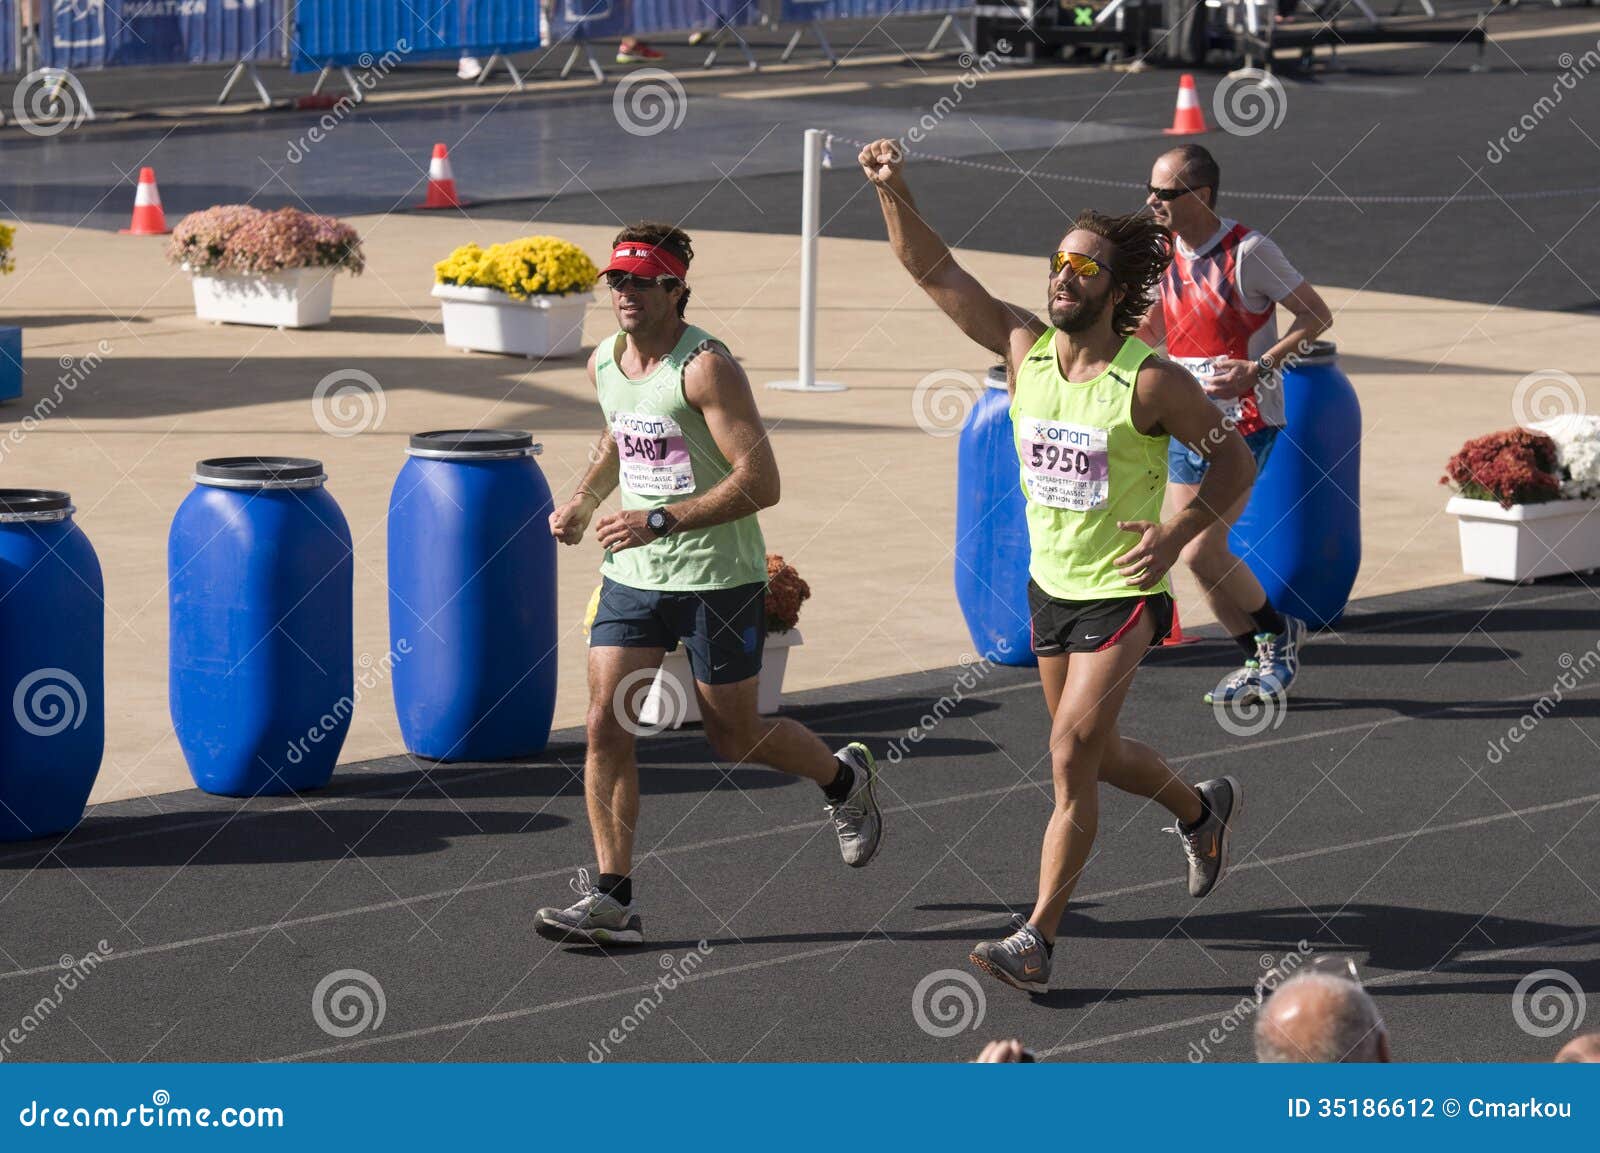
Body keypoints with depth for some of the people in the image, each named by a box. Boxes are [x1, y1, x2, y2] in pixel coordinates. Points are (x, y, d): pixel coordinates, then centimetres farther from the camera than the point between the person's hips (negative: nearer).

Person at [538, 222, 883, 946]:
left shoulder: (706, 367, -18)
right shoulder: (604, 363, 5)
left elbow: (761, 483, -23)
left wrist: (660, 520, -26)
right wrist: (585, 498, 11)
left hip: (716, 578, -6)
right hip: (631, 576, 6)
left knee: (734, 738, 8)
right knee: (605, 724, -8)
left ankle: (846, 779, 38)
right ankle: (612, 899, -4)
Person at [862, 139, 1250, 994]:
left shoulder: (1151, 382, -16)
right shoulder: (1025, 350, -4)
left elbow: (1235, 458, -6)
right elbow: (934, 271, -7)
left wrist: (1178, 533, -18)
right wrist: (894, 193, -21)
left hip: (1122, 594, -6)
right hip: (1049, 586, 6)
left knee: (1071, 755, -12)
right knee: (1093, 755, 19)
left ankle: (1037, 938, -6)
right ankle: (1202, 809, 48)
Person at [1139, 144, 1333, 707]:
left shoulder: (1248, 252, -15)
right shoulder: (1164, 254, 6)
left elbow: (1317, 315, -10)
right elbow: (1151, 331, 22)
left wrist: (1258, 369, -20)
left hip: (1243, 423, -7)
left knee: (1202, 550, -14)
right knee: (1193, 554, 6)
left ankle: (1277, 633, 10)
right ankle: (1264, 661, 22)